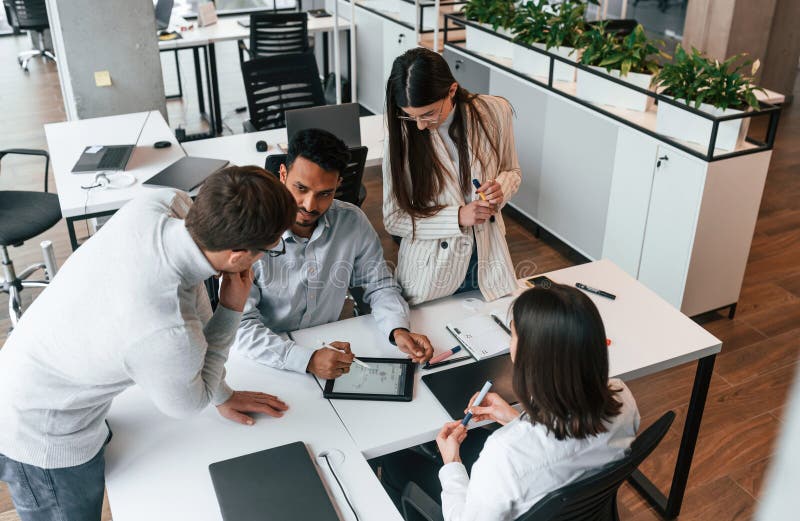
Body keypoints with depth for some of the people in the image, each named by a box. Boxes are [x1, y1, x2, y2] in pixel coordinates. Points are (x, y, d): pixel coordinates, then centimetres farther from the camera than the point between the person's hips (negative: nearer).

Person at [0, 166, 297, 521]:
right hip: (43, 441, -7)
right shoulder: (167, 335, -42)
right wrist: (231, 311, -17)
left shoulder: (164, 202, -23)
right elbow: (185, 404, -15)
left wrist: (222, 394, 5)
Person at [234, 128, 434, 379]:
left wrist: (398, 330, -14)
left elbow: (380, 286, 6)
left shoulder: (353, 222, -6)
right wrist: (307, 359, -32)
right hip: (267, 363, -2)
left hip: (328, 346, 3)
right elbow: (241, 324, -19)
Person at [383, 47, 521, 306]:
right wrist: (457, 217, -22)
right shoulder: (401, 135, -15)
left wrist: (501, 188, -17)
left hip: (488, 264, 2)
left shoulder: (495, 112, -12)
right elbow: (393, 219, -11)